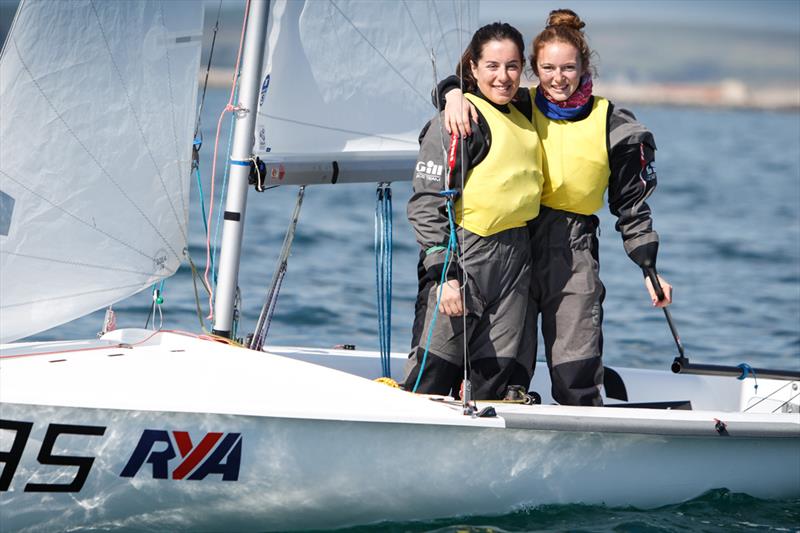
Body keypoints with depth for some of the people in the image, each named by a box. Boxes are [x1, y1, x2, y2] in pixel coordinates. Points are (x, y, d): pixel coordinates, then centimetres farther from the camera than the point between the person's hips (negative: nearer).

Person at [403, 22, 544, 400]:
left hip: (515, 262, 7)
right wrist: (445, 275, -19)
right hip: (463, 256, -7)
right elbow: (427, 204, -13)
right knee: (432, 380, -10)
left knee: (493, 383, 3)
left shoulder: (523, 124, 17)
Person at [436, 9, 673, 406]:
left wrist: (650, 269, 5)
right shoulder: (521, 108, 5)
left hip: (574, 251, -1)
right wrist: (454, 92, -14)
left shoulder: (612, 125, 4)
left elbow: (632, 205, 10)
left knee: (577, 373, -7)